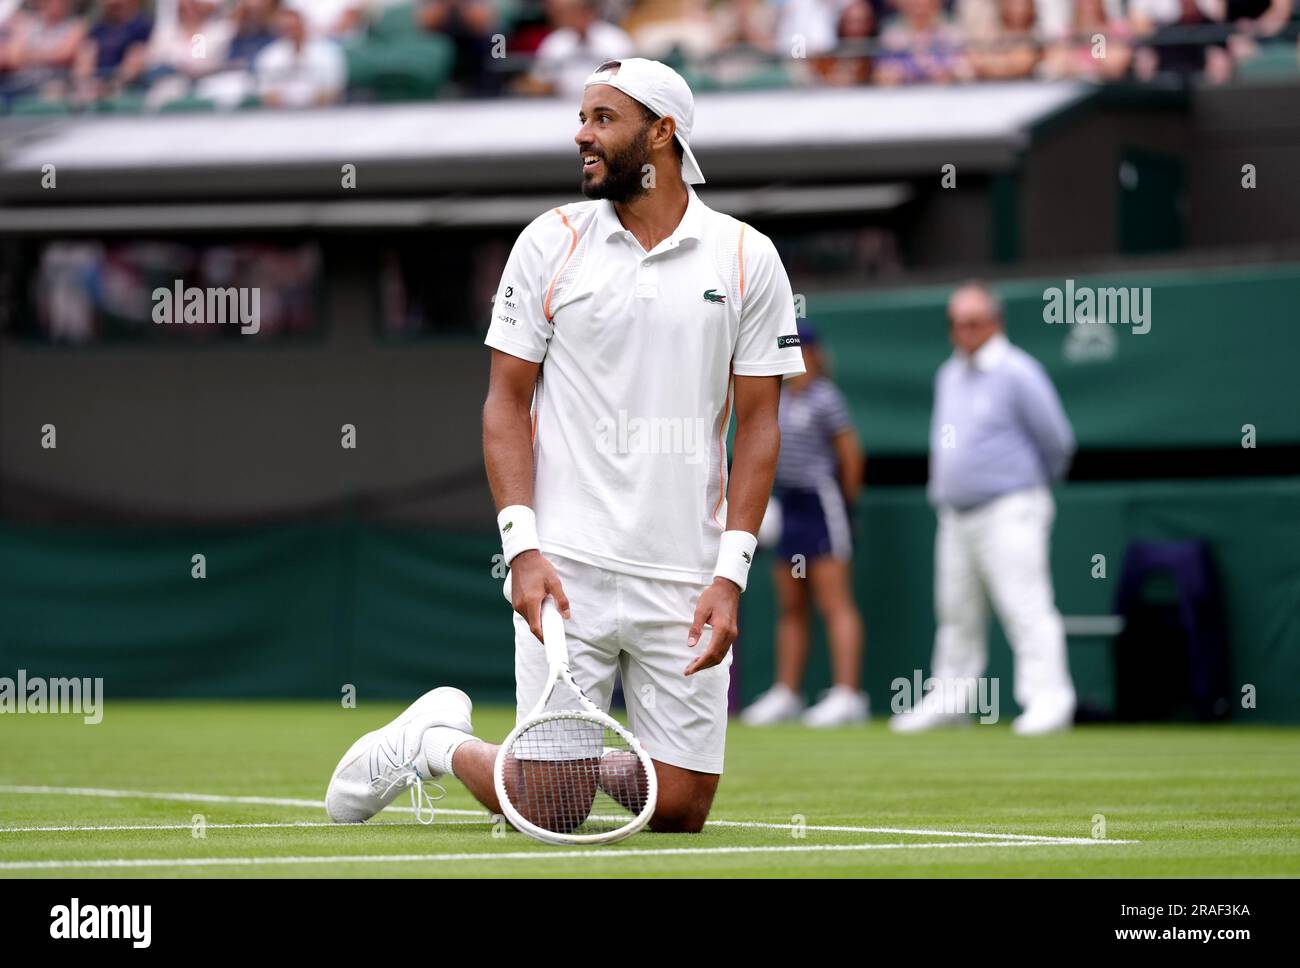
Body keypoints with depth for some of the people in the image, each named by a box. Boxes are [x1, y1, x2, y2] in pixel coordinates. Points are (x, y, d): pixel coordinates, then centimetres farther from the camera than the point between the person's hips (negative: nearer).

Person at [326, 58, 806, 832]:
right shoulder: (550, 243, 3)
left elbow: (758, 425, 4)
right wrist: (523, 547, -9)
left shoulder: (748, 259, 4)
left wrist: (730, 575, -5)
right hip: (567, 566, -2)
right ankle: (436, 741, 24)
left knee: (681, 807, 0)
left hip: (685, 583, 2)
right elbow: (508, 403, 3)